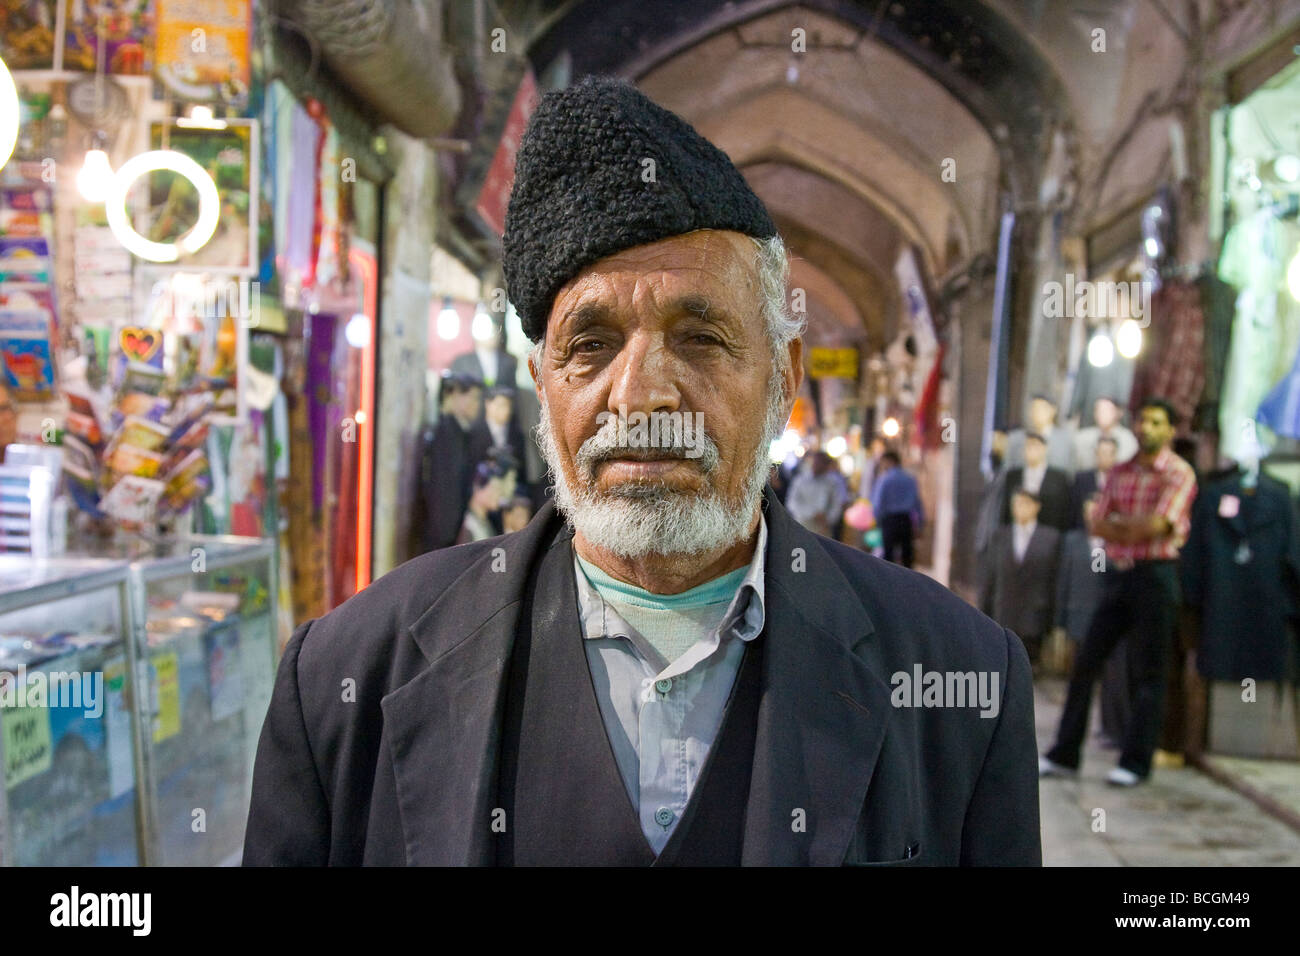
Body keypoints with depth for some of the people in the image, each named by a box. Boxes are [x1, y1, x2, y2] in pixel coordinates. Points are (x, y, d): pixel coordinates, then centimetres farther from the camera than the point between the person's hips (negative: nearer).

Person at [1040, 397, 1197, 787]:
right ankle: (1064, 754, 13)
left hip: (1155, 575, -6)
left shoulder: (1179, 474, -6)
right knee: (1085, 663, 6)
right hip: (1116, 575, 6)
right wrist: (1136, 528, -11)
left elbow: (1158, 524, -18)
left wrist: (1118, 524, -2)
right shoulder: (1120, 472, 13)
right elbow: (1097, 523, 5)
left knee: (1146, 674, 0)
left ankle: (1135, 763, 8)